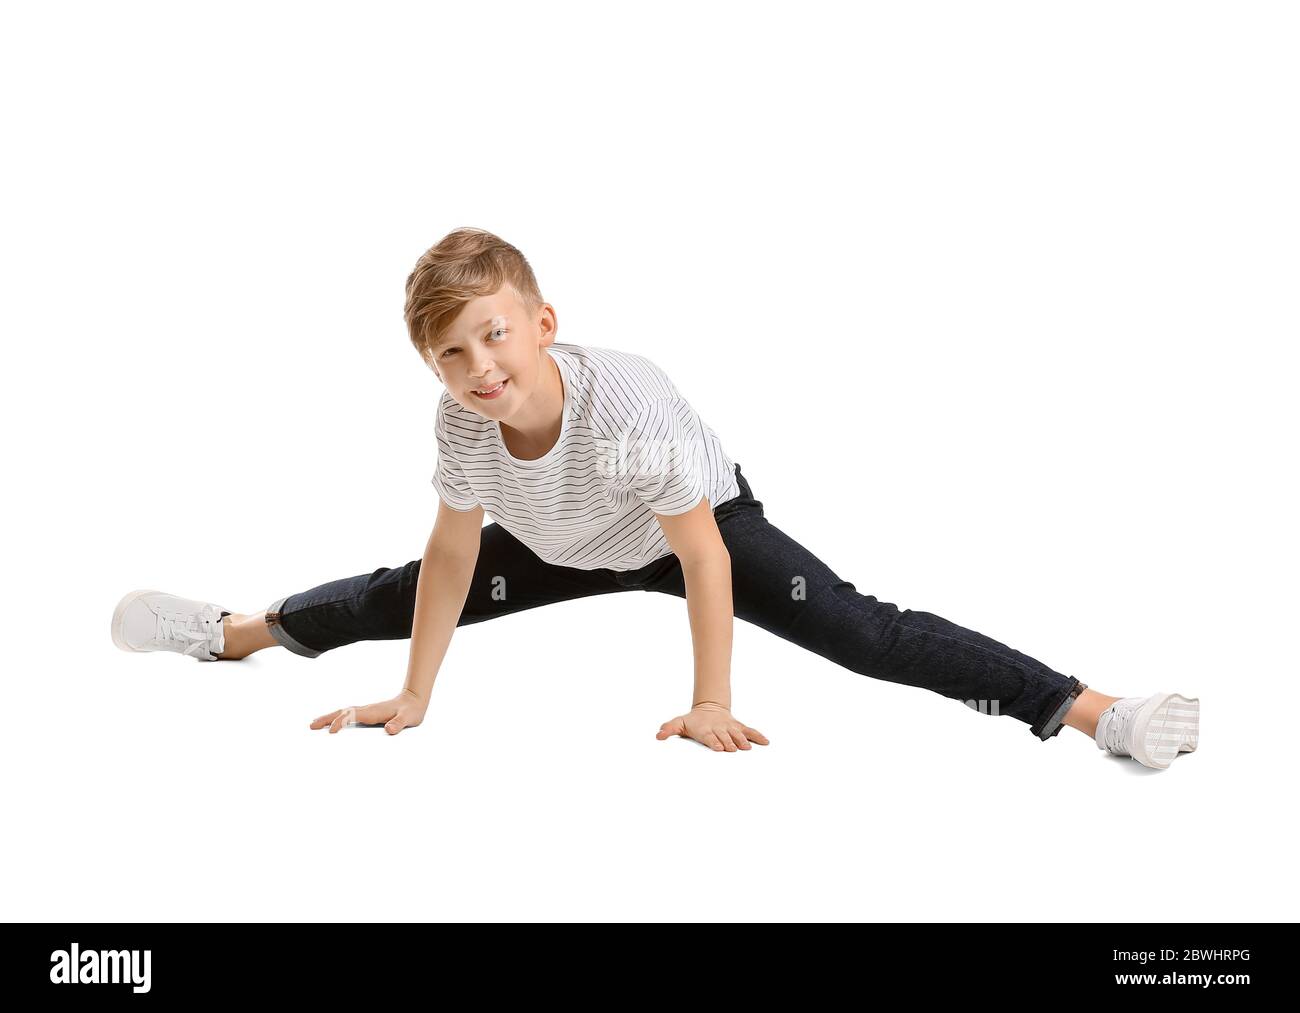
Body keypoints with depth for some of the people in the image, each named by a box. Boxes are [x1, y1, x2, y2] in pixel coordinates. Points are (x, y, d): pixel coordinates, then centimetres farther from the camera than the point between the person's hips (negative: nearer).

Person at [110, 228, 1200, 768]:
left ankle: (1091, 708, -26)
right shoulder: (459, 423, -26)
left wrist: (710, 703, -30)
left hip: (700, 522, -5)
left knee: (855, 629, -23)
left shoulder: (627, 398, -42)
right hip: (561, 546, 5)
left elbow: (703, 557, -34)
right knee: (398, 596, 14)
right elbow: (451, 558, -12)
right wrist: (414, 699, -10)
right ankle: (236, 629, 42)